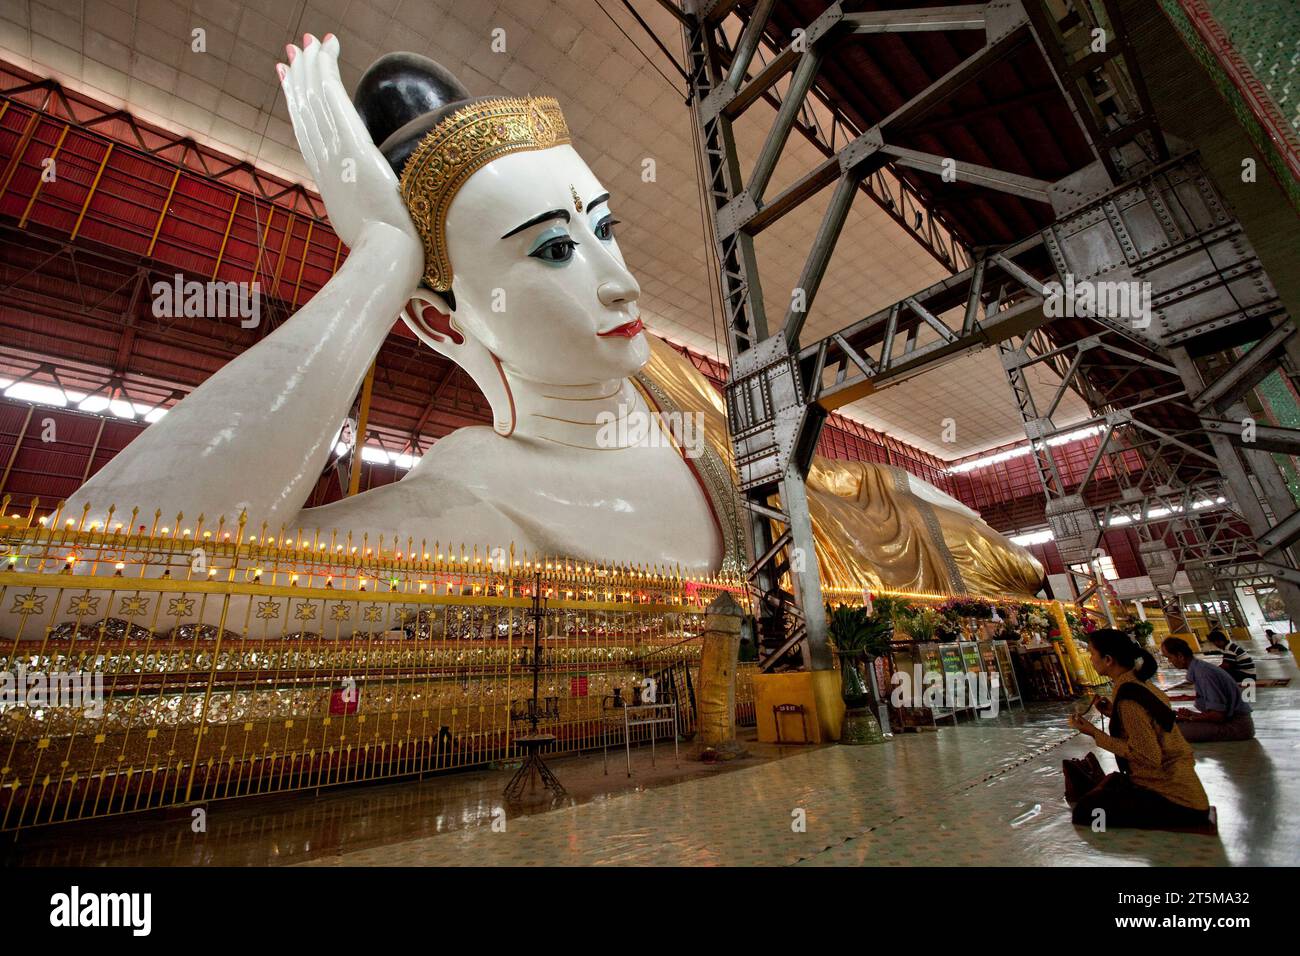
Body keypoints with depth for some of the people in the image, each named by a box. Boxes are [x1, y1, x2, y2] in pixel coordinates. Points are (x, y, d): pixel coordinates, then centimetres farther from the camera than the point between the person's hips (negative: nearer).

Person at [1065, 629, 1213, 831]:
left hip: (1174, 796, -9)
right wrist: (1113, 713, 6)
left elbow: (1149, 757, -25)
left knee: (1086, 812, -10)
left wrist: (1095, 734, -20)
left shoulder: (1128, 697, -25)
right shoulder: (1139, 684, 4)